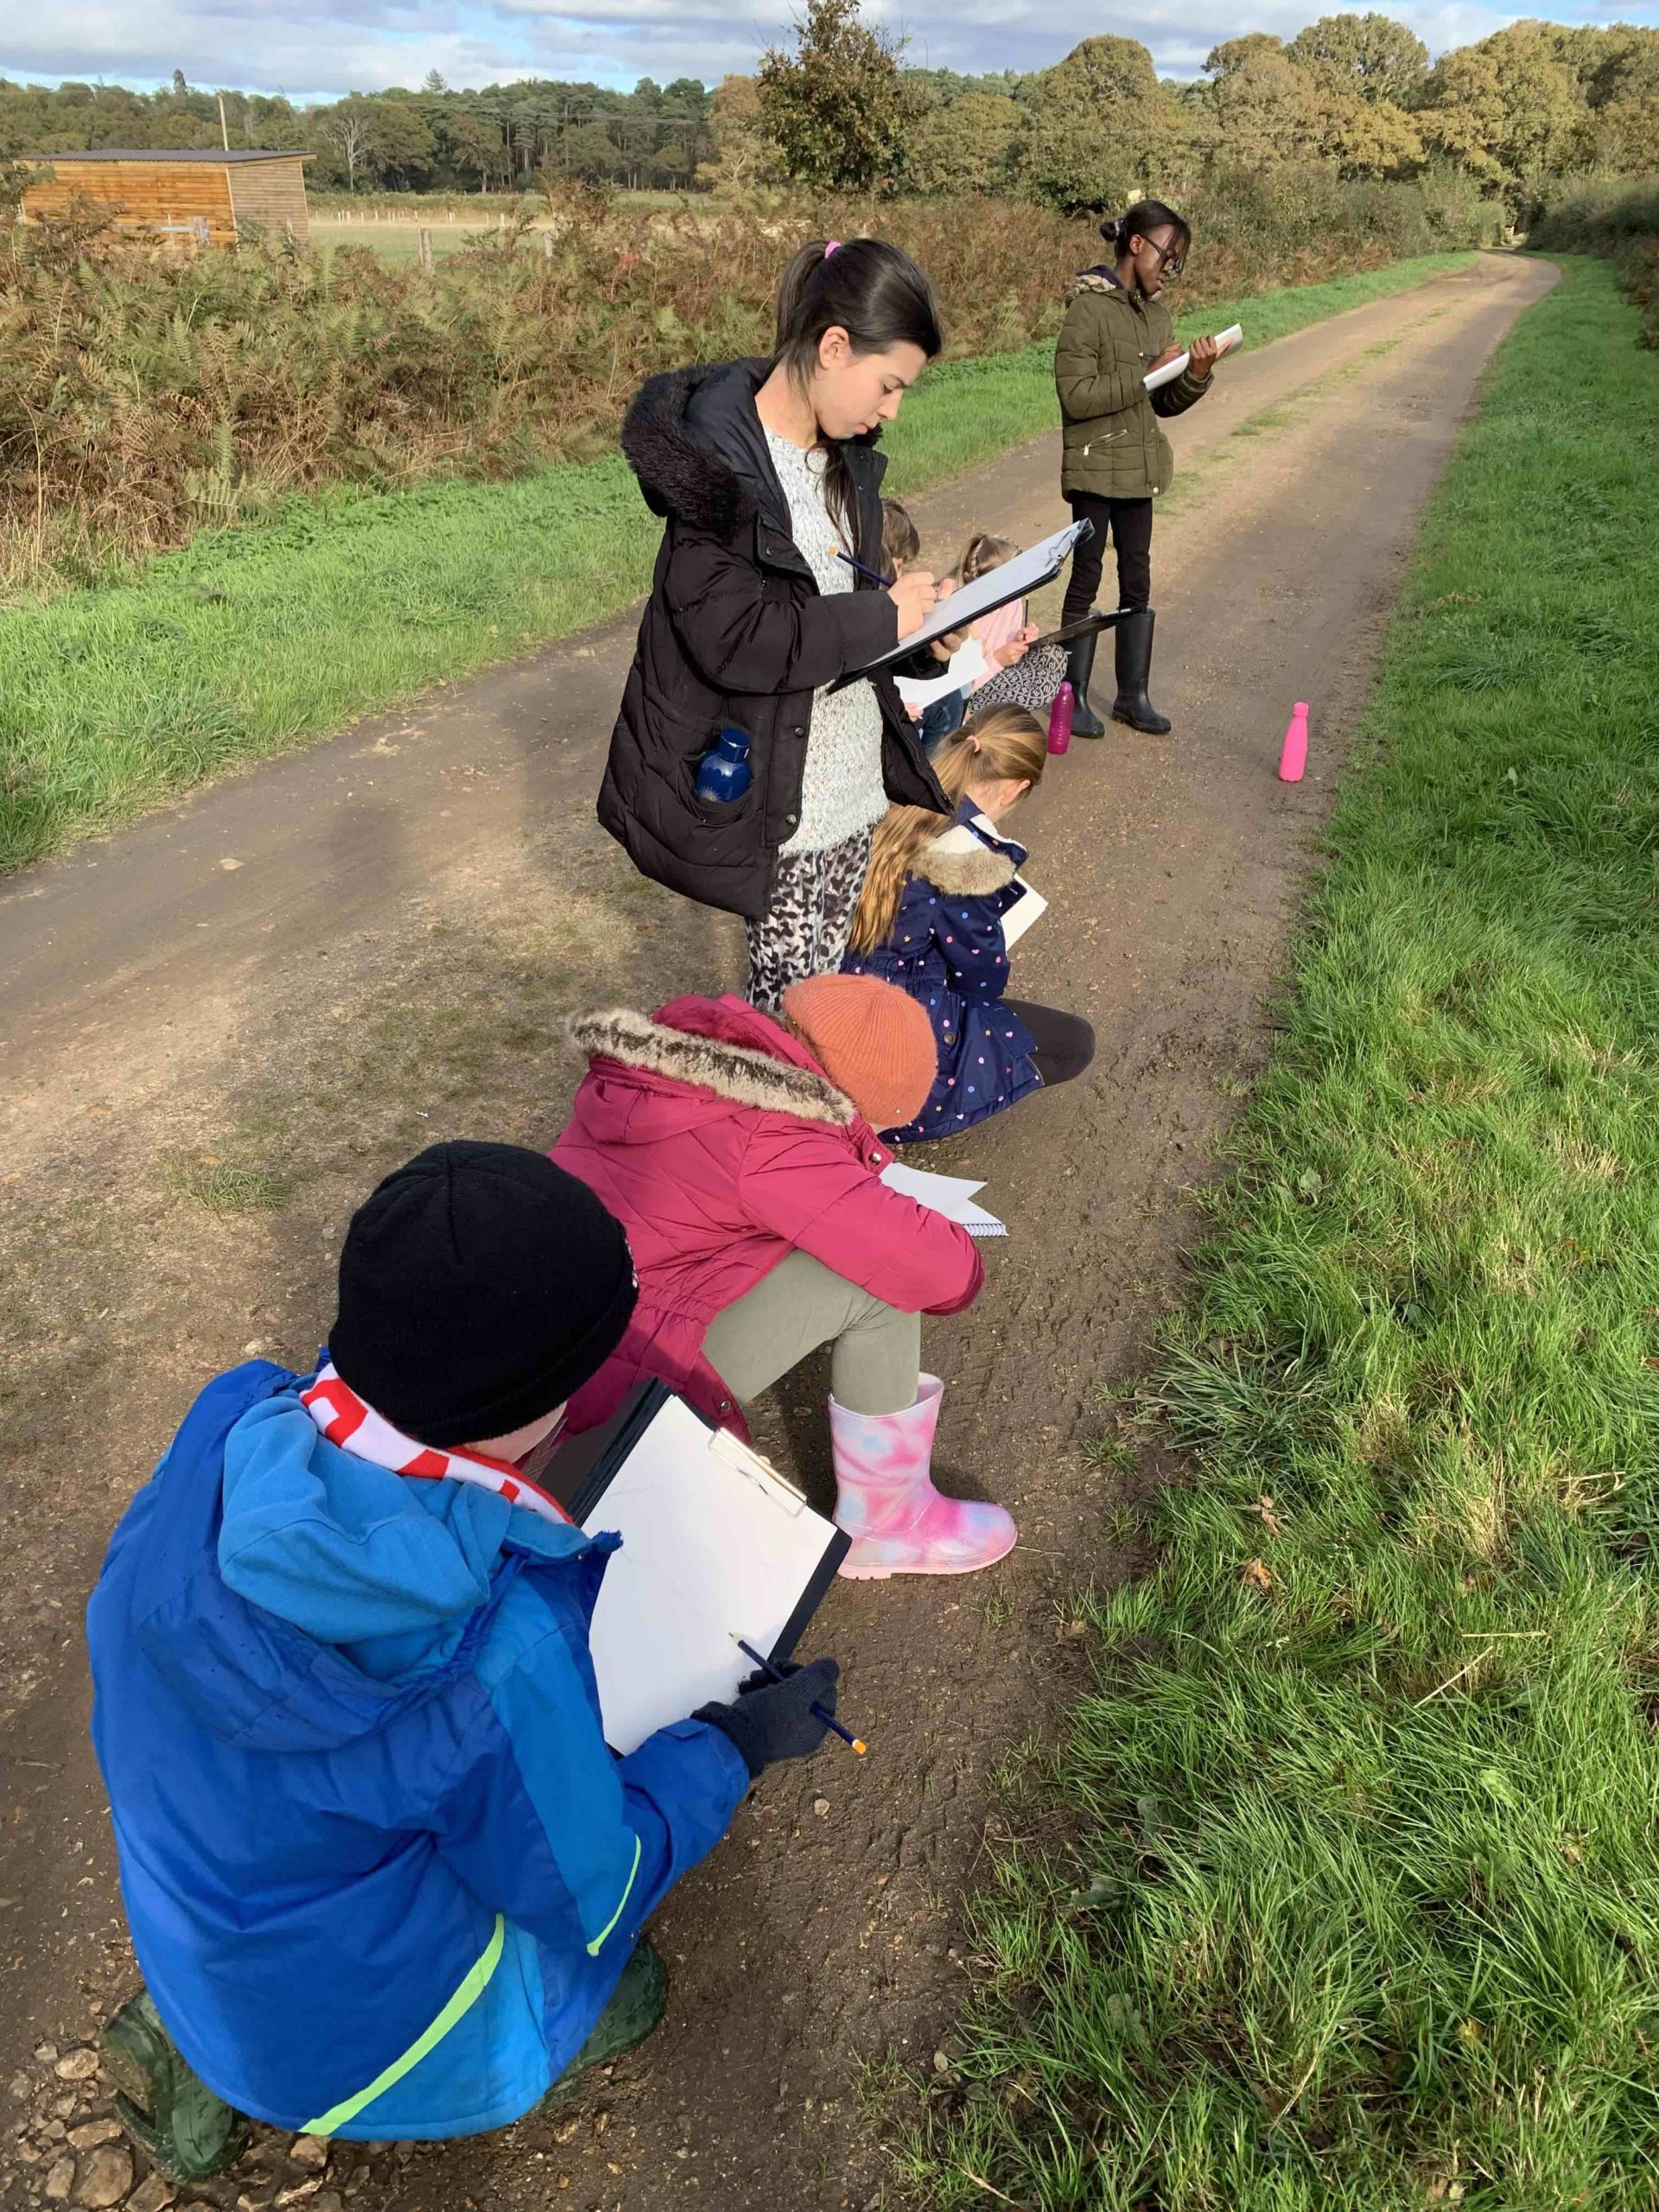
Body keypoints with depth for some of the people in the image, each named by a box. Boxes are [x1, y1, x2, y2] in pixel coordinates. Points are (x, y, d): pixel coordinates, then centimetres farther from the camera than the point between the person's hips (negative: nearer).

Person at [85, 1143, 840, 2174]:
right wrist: (736, 1746, -4)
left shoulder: (231, 1432, -23)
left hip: (184, 1931, 5)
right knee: (622, 1992, 21)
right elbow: (585, 1896, -20)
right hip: (343, 2034, -4)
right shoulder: (500, 1649, -39)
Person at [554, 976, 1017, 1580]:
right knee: (877, 1277, -9)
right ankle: (883, 1524, 8)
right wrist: (959, 1268, 6)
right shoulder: (772, 1145, -20)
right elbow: (941, 1270, -17)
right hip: (611, 1401, -9)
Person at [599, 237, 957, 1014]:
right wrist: (883, 619, -19)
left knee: (835, 980, 15)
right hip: (773, 793, -7)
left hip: (856, 770, 7)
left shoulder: (843, 453, 8)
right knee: (789, 988, 4)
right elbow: (735, 640, -26)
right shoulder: (717, 459, -19)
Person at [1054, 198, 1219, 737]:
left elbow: (1165, 404, 12)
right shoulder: (1089, 309, -12)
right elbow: (1076, 395, -20)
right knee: (1086, 578, 2)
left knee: (1138, 581, 9)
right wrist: (1147, 373, -20)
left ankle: (1133, 695, 19)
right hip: (1094, 468, -7)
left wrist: (1195, 374, -7)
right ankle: (1074, 696, 12)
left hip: (1139, 469, 7)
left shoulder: (1156, 312, 10)